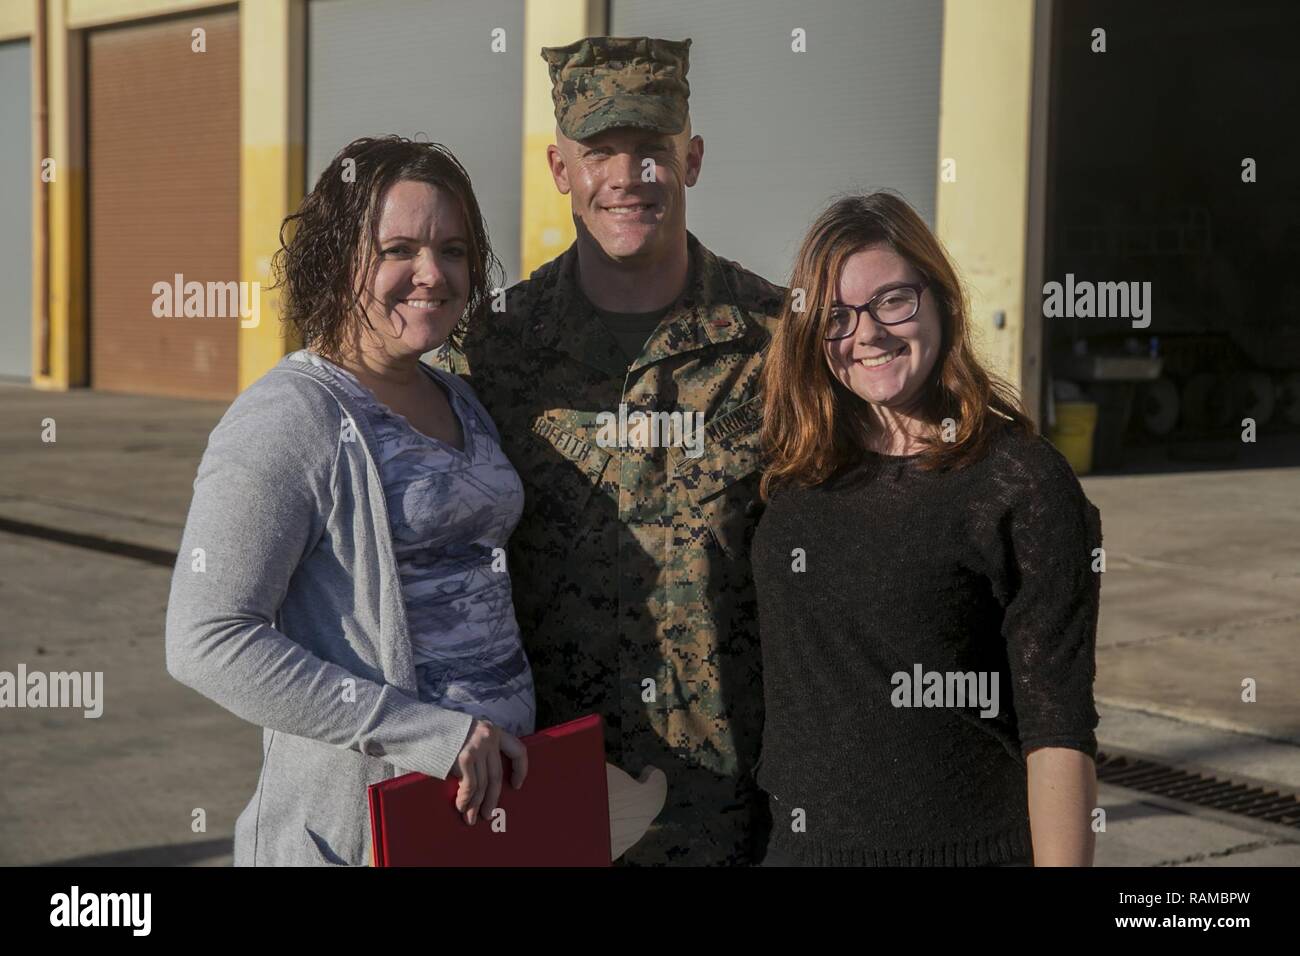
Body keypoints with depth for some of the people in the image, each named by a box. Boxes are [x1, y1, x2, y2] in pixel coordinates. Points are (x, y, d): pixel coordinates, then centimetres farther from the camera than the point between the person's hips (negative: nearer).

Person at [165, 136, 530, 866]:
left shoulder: (458, 401, 10)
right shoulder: (290, 416, -15)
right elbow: (208, 641, -22)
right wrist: (430, 732, -23)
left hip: (497, 789, 7)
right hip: (360, 820, -7)